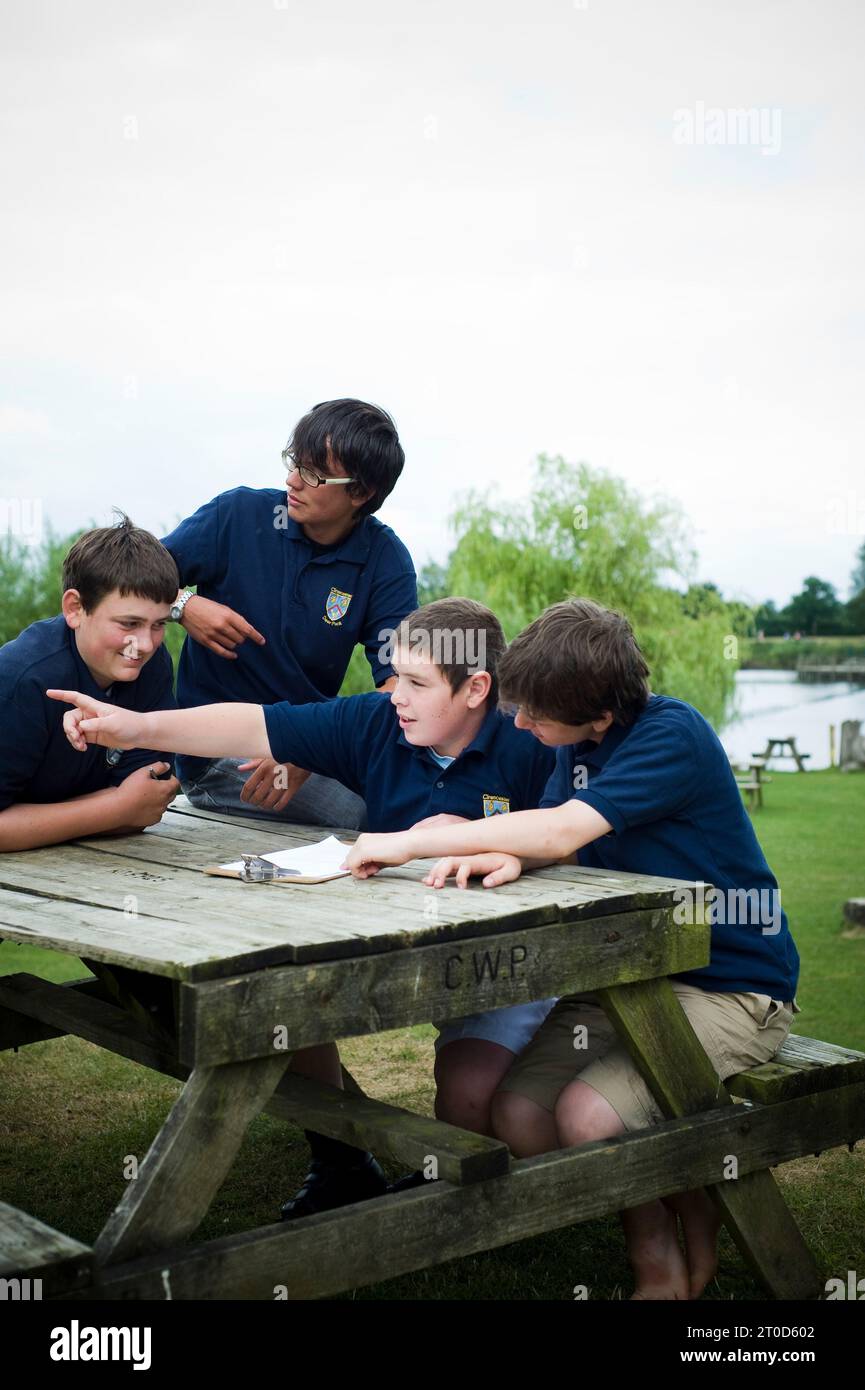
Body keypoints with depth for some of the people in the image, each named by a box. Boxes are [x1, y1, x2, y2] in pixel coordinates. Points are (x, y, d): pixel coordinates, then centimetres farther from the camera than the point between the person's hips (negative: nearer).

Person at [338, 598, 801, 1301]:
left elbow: (561, 830, -28)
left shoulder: (672, 735, -20)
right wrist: (506, 858, -23)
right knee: (517, 1112, -12)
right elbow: (546, 835, 3)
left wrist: (408, 843, -23)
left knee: (588, 1114, -26)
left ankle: (687, 1253, 6)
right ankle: (655, 1254, 8)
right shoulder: (577, 741, 6)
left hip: (731, 987, -7)